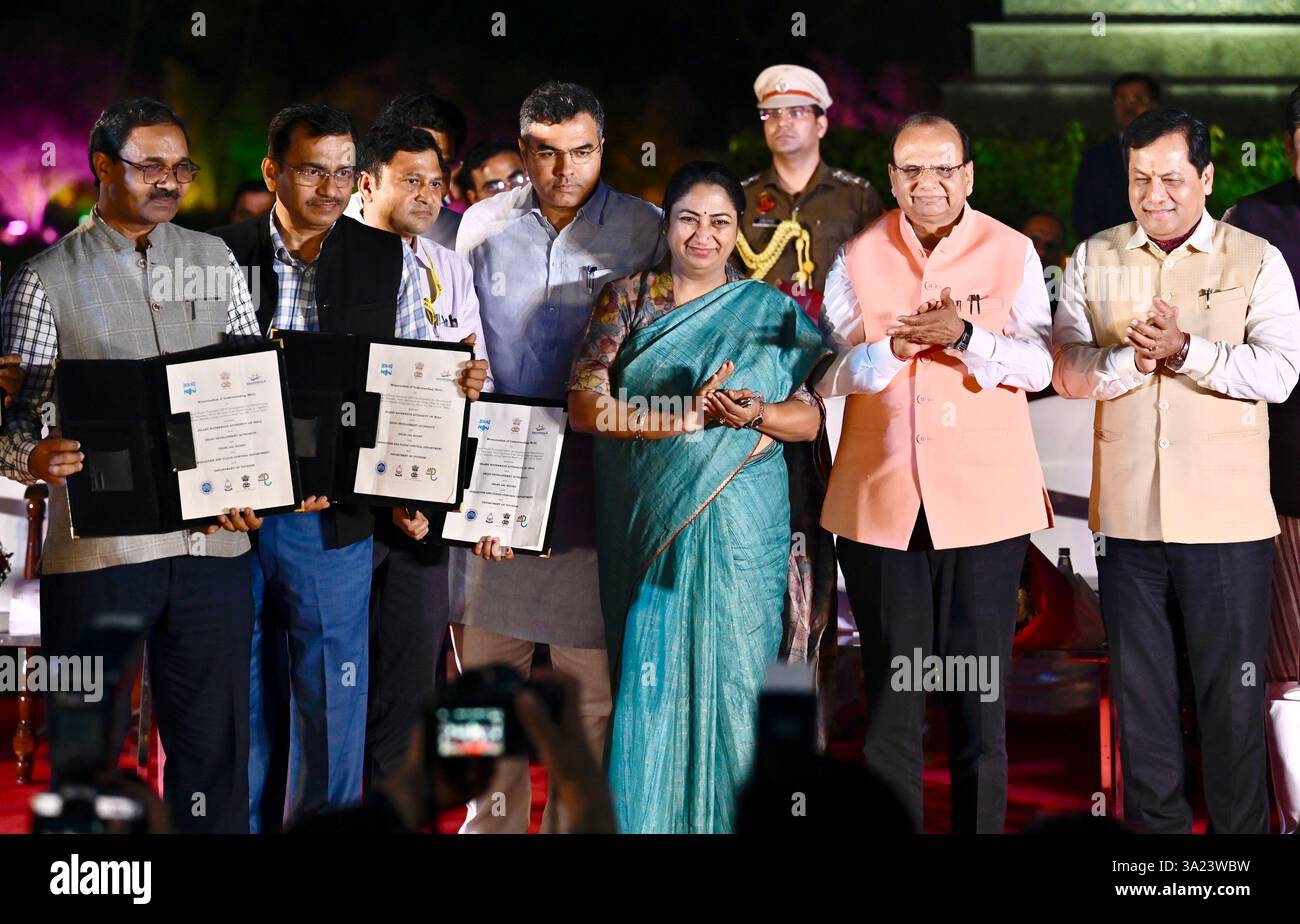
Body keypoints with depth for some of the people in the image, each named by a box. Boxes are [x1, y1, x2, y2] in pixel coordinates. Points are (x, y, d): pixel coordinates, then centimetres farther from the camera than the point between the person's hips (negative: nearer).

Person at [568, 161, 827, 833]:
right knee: (651, 674, 1)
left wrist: (758, 413, -16)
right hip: (649, 523, 0)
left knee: (731, 672, 1)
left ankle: (725, 818, 11)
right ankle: (648, 818, 10)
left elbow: (810, 419, 6)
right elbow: (584, 406, -7)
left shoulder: (770, 312, 7)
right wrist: (689, 416, -16)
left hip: (739, 522, 1)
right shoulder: (625, 301, 4)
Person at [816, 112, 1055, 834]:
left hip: (984, 496, -1)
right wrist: (891, 347, -16)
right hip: (880, 497, 1)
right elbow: (825, 374, 3)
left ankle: (979, 824, 10)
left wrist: (966, 336, -21)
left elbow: (1039, 365, -4)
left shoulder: (1012, 254, 2)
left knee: (979, 692, 1)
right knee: (890, 691, 6)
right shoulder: (857, 258, 6)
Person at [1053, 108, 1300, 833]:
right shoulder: (1093, 260, 8)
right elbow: (1067, 371, -1)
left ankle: (1241, 828, 13)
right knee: (1140, 688, 11)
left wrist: (1184, 350, -22)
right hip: (1127, 516, 3)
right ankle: (1155, 824, 23)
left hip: (1227, 520, -3)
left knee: (1232, 688, 3)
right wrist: (1130, 358, -20)